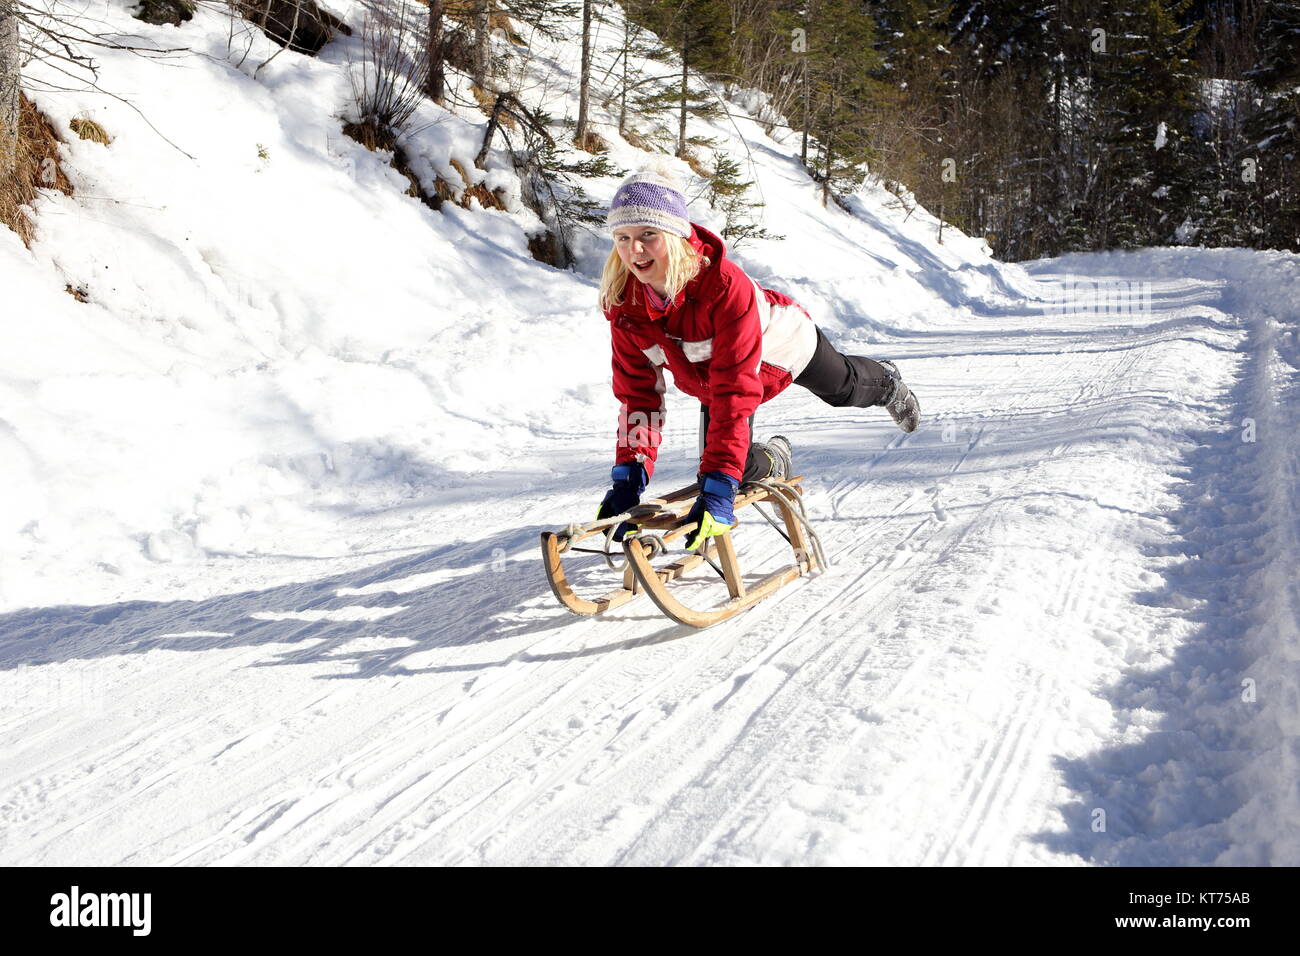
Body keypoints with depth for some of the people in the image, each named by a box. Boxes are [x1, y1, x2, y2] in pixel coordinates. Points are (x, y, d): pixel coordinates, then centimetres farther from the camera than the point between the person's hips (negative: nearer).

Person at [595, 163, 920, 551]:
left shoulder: (726, 286, -47)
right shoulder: (623, 304, -30)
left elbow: (736, 392, -50)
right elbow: (637, 393, -23)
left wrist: (717, 488, -55)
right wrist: (628, 477, -33)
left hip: (784, 347, -3)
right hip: (710, 376, 3)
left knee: (845, 388, 25)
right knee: (730, 465, -5)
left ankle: (887, 382, 62)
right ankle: (771, 462, 32)